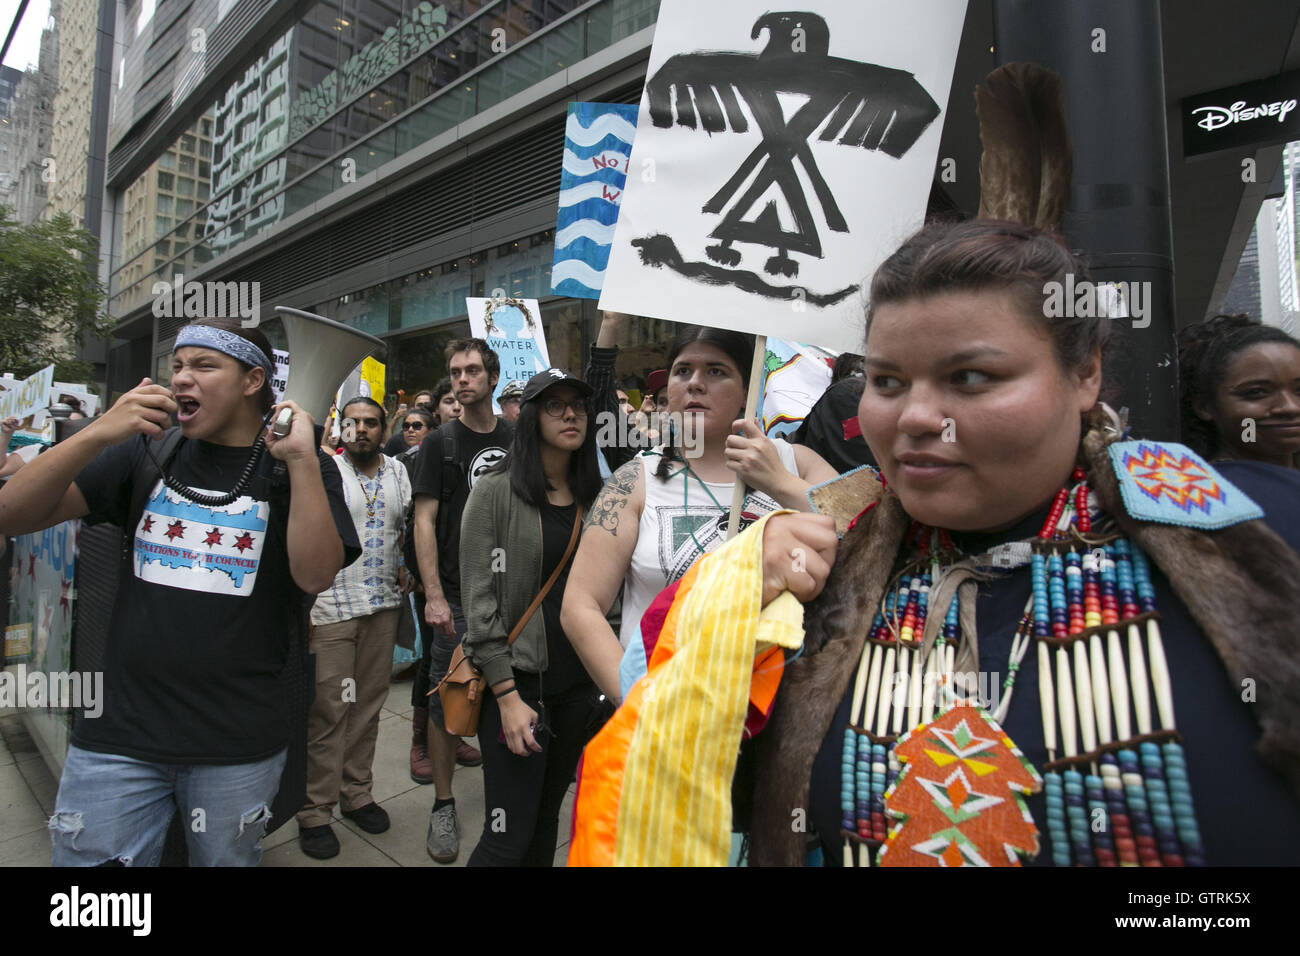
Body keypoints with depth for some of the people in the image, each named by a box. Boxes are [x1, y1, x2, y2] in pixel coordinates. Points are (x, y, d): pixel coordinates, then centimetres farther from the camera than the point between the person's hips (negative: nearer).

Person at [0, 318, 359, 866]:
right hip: (118, 732, 2)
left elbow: (314, 576, -16)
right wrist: (97, 434, -15)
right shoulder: (148, 452, 6)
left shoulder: (302, 469, -3)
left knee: (225, 859, 18)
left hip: (239, 743, -1)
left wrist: (303, 461, -23)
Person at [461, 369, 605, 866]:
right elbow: (479, 600, -11)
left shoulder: (595, 496, 6)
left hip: (579, 681, 5)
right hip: (517, 679, -4)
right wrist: (508, 696, -14)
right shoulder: (495, 492, -8)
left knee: (548, 815, 16)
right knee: (510, 835, 0)